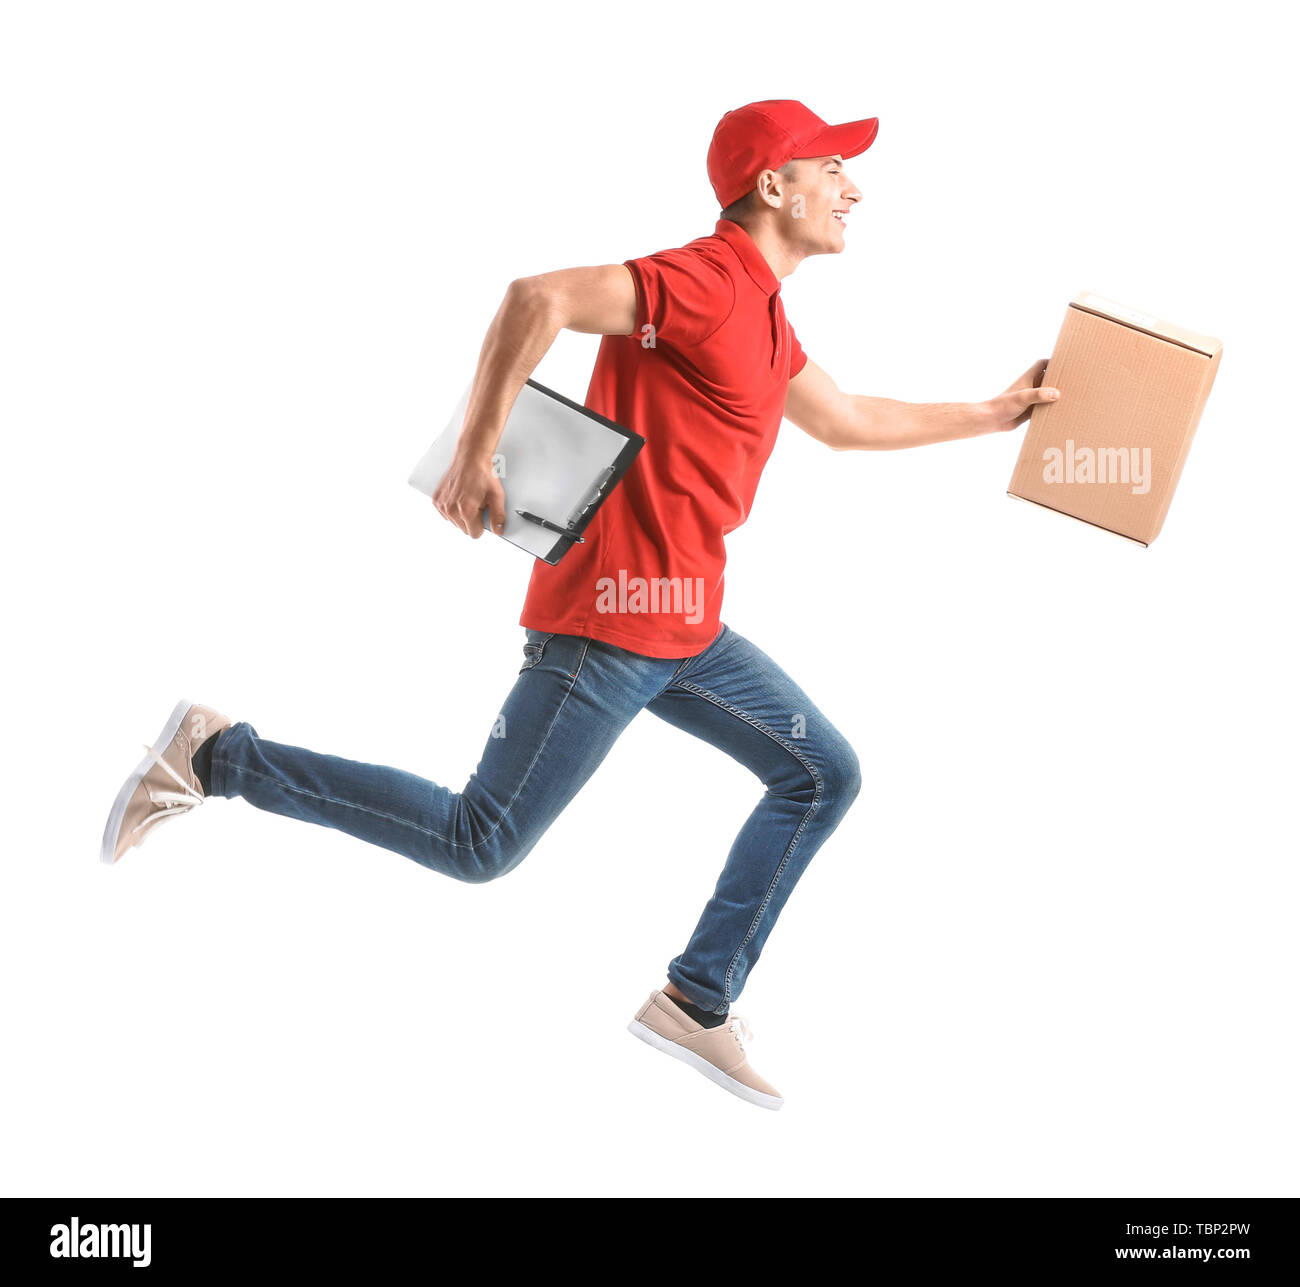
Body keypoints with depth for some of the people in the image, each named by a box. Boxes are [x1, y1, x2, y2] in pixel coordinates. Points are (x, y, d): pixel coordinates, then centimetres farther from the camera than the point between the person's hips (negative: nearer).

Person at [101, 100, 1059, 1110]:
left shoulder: (761, 316, 17)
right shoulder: (706, 280, -14)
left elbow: (848, 423, 33)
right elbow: (539, 297, -27)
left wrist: (995, 413, 36)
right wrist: (476, 455, -25)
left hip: (685, 628, 10)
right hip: (610, 615, -10)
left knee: (823, 775, 10)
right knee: (480, 845, -6)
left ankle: (699, 1003, 15)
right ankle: (219, 758, 5)